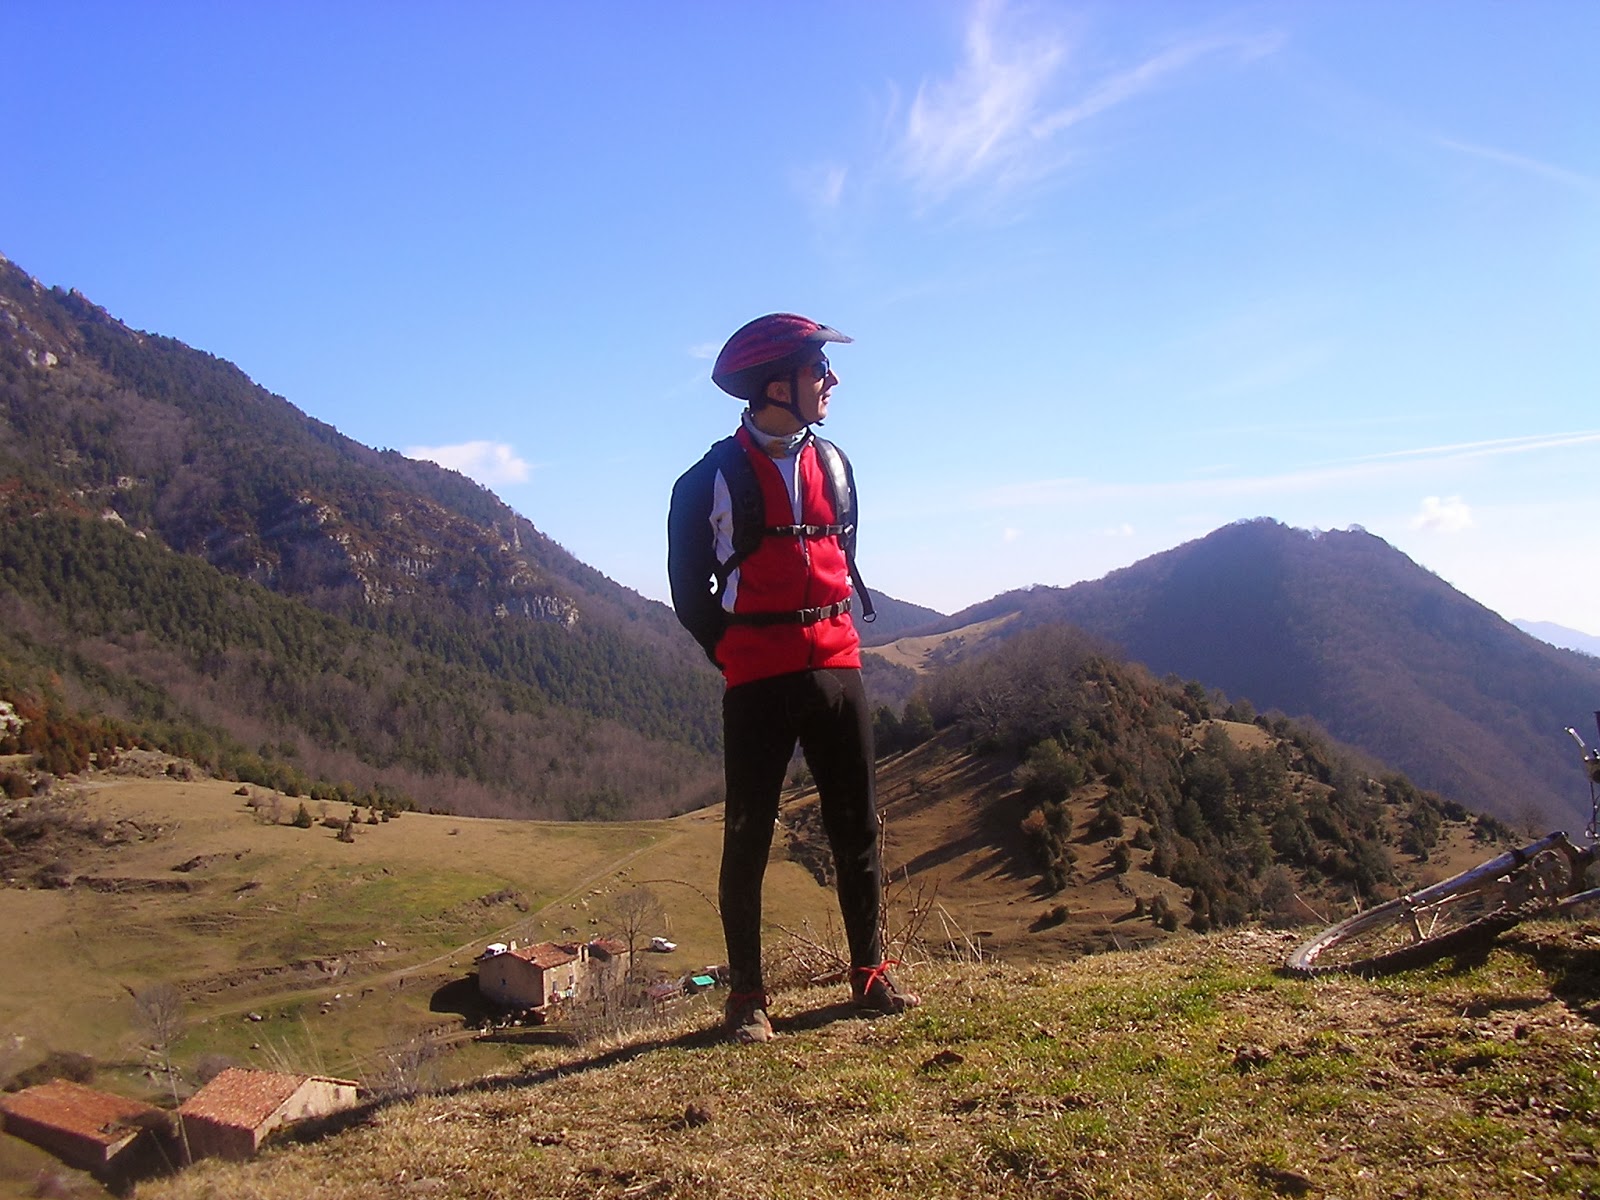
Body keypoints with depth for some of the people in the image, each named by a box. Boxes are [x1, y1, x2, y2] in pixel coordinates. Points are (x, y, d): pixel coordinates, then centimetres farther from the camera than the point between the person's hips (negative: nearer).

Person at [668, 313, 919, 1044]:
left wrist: (837, 634, 13)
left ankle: (870, 975, 21)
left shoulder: (831, 463, 11)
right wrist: (731, 652, -2)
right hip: (759, 680, -5)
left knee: (856, 825, 9)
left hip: (838, 667, 5)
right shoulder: (716, 476, -6)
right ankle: (746, 996, 11)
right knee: (749, 836, 2)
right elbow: (689, 585, 1)